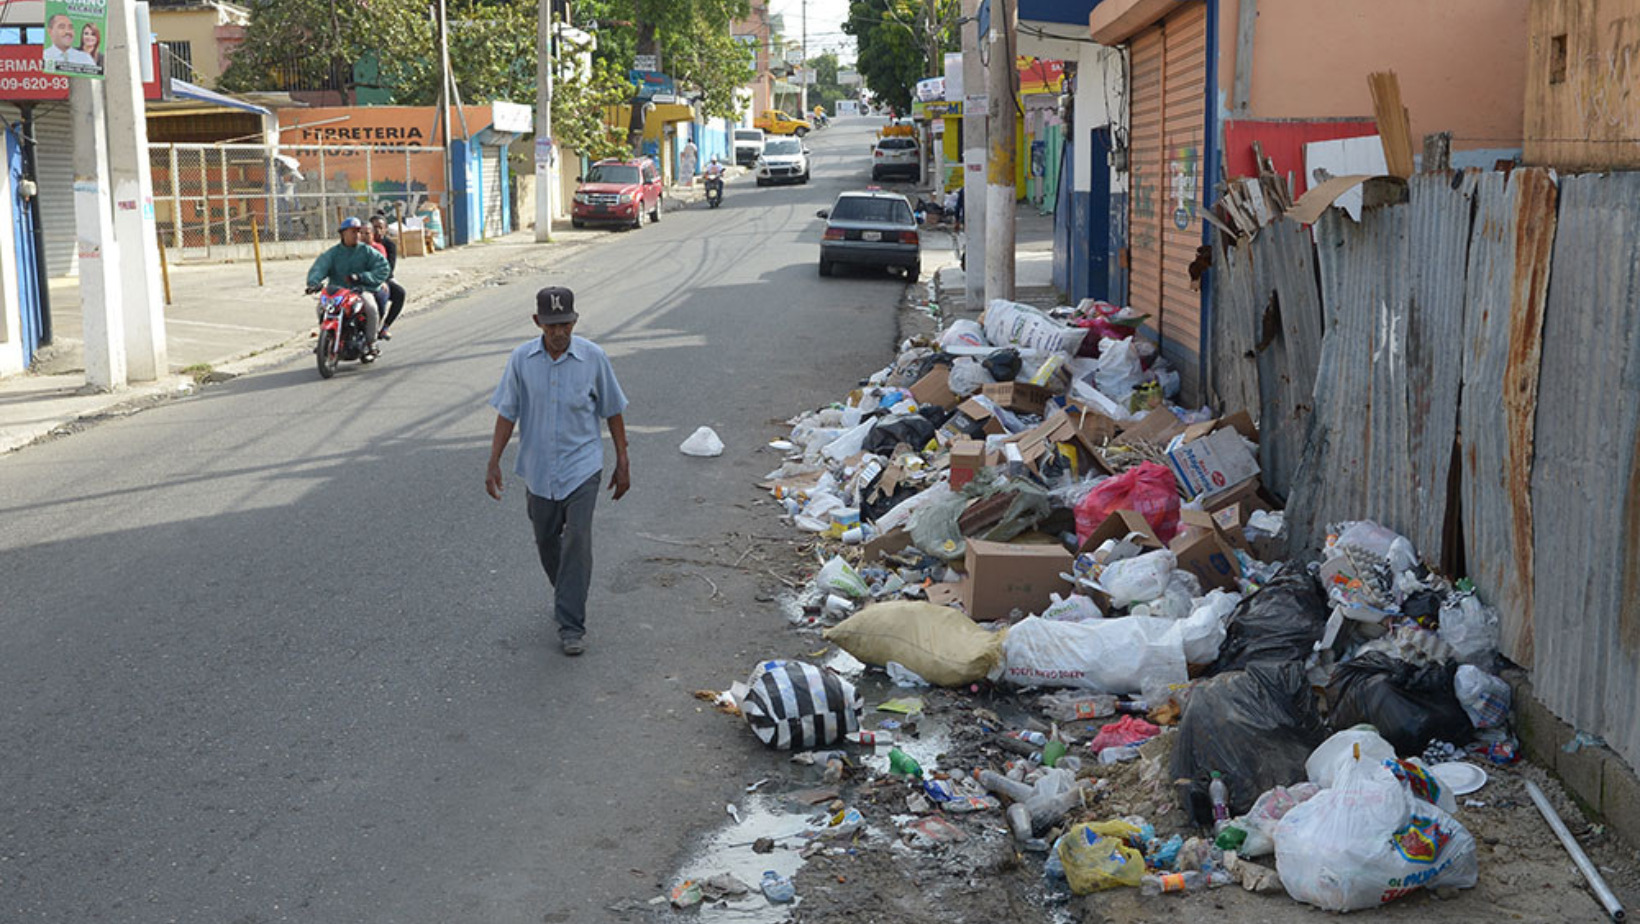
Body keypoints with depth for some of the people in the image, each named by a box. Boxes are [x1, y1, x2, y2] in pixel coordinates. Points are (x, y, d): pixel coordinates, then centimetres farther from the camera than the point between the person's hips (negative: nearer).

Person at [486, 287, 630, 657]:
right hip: (538, 469, 3)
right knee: (546, 540, 15)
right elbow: (507, 413, 3)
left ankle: (571, 624, -6)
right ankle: (565, 594, 42)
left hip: (582, 466, -3)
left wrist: (622, 463, 4)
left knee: (577, 540, -12)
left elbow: (613, 411, 2)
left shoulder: (593, 358, -8)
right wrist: (493, 463, -1)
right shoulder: (521, 360, -4)